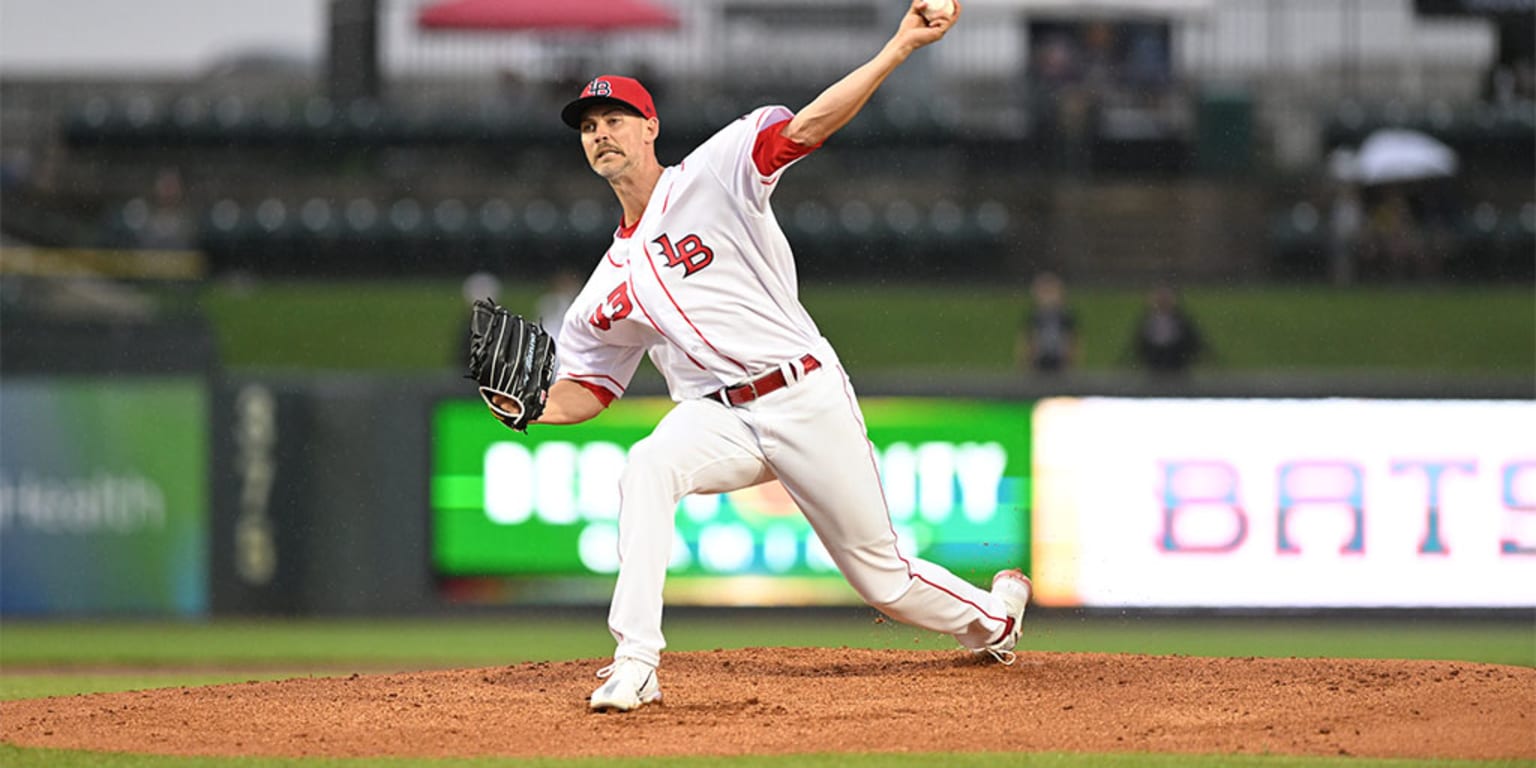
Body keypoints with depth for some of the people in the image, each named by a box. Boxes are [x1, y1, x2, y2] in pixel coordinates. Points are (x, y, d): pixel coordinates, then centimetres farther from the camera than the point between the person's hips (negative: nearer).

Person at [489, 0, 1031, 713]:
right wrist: (533, 406, -5)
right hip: (717, 417, 3)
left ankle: (992, 614, 37)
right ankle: (635, 663, -34)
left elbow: (805, 127, -15)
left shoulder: (711, 174, -3)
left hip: (808, 400, -3)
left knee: (883, 579, 5)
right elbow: (586, 388, 18)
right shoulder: (609, 287, 13)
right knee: (647, 469, -31)